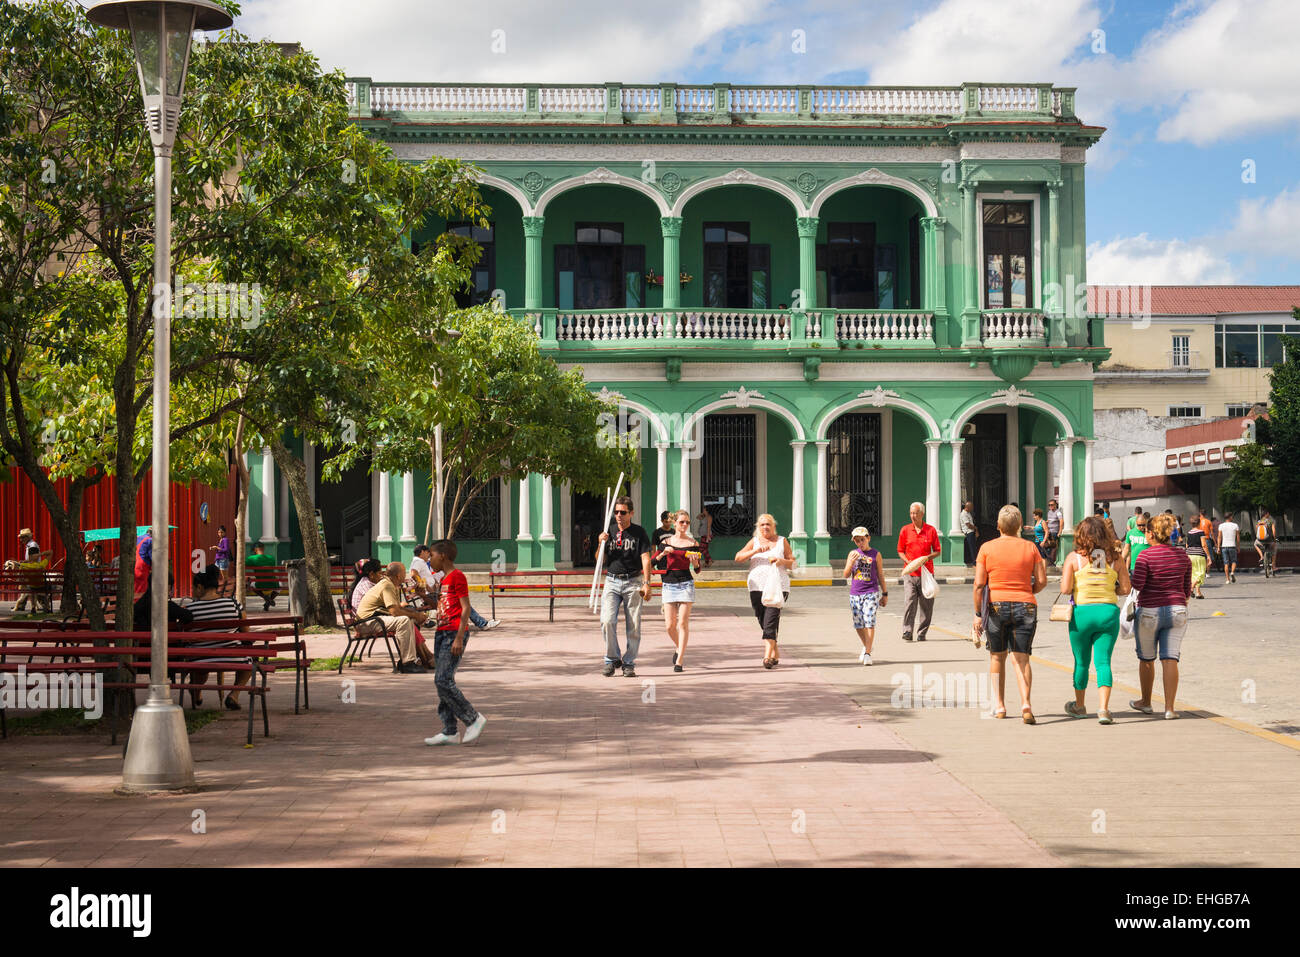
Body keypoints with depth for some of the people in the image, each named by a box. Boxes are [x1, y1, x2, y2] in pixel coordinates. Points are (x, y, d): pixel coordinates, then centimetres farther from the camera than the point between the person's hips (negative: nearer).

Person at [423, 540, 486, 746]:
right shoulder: (443, 579, 19)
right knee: (443, 682, 6)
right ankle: (449, 732, 7)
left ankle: (473, 719, -6)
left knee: (443, 680, -15)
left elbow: (465, 608, -15)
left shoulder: (457, 576, -9)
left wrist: (459, 638, -19)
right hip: (441, 632, 9)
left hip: (454, 633, -9)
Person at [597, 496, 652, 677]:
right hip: (612, 582, 2)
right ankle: (612, 659, 2)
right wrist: (601, 543, -5)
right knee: (607, 621, -13)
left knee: (633, 626, -1)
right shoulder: (609, 531, 11)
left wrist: (646, 583, -14)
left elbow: (645, 558, -4)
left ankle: (628, 663, 9)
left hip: (633, 582, -2)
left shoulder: (639, 532, 2)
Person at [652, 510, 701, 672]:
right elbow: (652, 562, 4)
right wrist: (663, 553, -11)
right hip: (669, 584, 2)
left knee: (683, 623, -7)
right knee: (670, 625, 1)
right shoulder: (666, 542, 7)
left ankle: (679, 660, -2)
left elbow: (697, 569, 6)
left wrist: (695, 562, -15)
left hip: (686, 584, -2)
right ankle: (678, 648, 32)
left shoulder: (693, 544, 3)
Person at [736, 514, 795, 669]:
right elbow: (738, 557, 0)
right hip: (757, 587, 2)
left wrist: (782, 561, -9)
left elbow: (793, 563, 11)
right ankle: (776, 654, 19)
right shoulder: (754, 542, 11)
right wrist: (756, 551, -13)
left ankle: (768, 656, -22)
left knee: (771, 621, -15)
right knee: (763, 622, 5)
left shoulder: (782, 541, 10)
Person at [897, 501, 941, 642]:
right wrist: (908, 562, -8)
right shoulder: (905, 530, 5)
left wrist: (927, 557, -11)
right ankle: (907, 631, -11)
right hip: (910, 573, -1)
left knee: (926, 605, 3)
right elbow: (900, 551, 10)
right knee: (909, 602, -12)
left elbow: (937, 551, 9)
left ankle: (922, 633, 13)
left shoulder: (931, 530, 4)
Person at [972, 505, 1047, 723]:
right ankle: (1025, 702, -19)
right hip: (1025, 607, 1)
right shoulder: (1030, 548, 2)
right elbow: (1041, 581, 1)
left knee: (997, 656, 16)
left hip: (996, 607, -1)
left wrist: (978, 614, -3)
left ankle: (999, 706, 18)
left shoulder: (987, 548, -3)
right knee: (1021, 659, 1)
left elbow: (979, 585, -7)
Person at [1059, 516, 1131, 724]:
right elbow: (1125, 588, 3)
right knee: (1103, 662, 1)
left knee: (1081, 662, 14)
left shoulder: (1074, 557, -4)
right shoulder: (1115, 557, 2)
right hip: (1109, 612, 1)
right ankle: (1103, 708, -14)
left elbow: (1065, 589, -9)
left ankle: (1079, 706, 30)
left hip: (1082, 612, -1)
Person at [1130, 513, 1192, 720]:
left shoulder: (1146, 555, -11)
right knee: (1170, 659, 0)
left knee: (1146, 659, 15)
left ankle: (1146, 702, 29)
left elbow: (1137, 584, -17)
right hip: (1177, 610, 3)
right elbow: (1187, 587, 9)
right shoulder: (1182, 556, 3)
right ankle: (1169, 708, -6)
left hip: (1150, 611, -3)